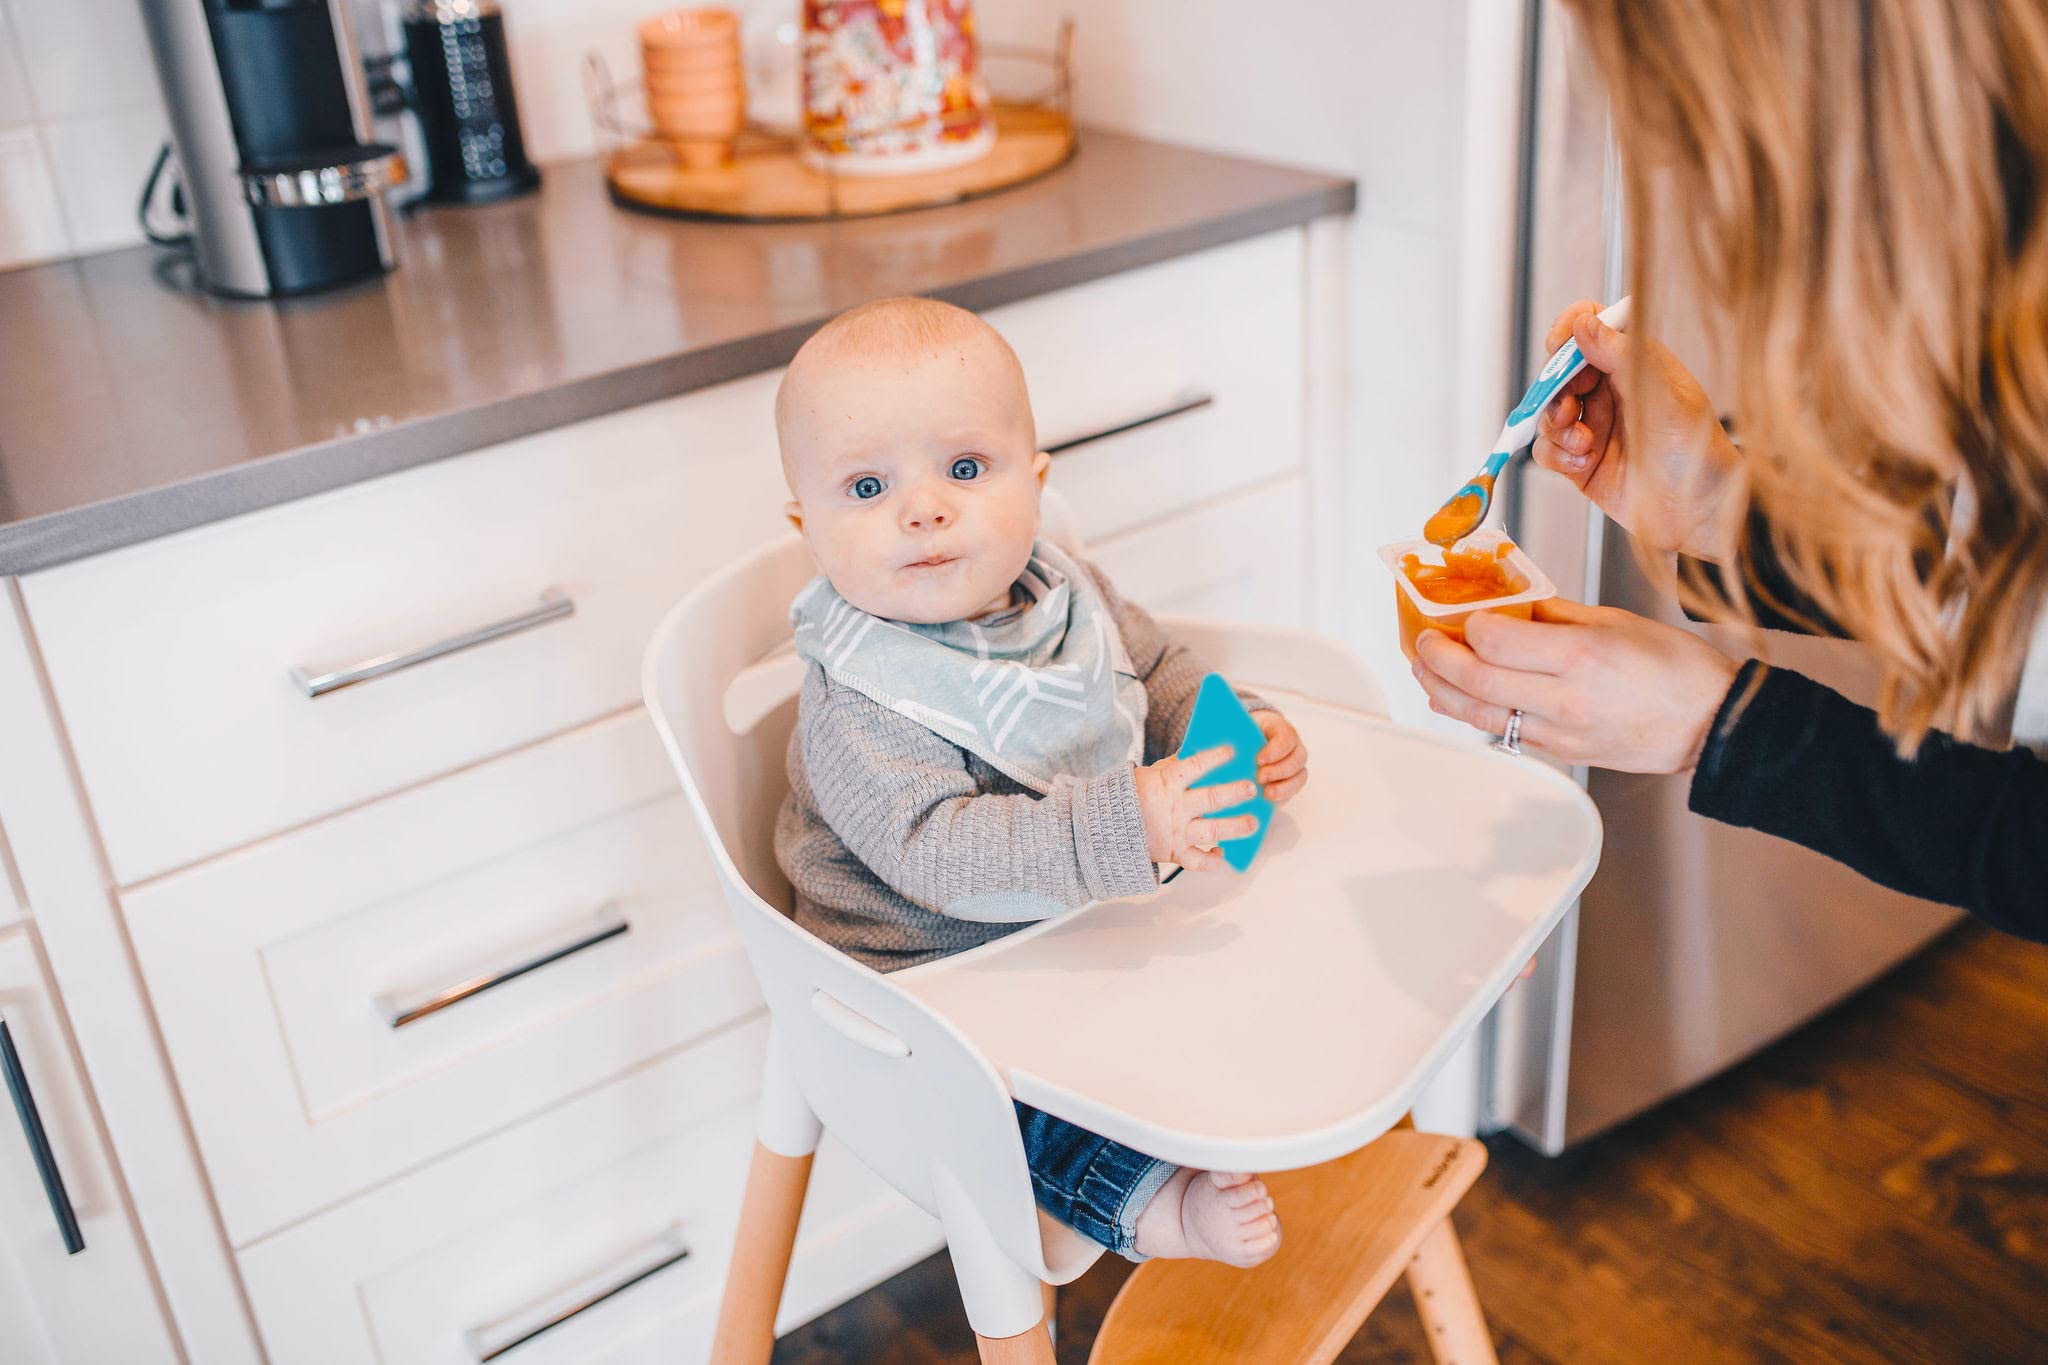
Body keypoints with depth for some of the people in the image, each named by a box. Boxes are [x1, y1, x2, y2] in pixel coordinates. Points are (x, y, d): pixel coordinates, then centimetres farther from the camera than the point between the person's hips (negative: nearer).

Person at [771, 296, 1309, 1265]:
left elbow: (1162, 676, 13)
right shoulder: (856, 707, -28)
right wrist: (1125, 828, -46)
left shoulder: (1067, 594, -4)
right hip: (943, 964, -7)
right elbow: (938, 854, -37)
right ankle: (1147, 1199, -25)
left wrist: (1238, 731, -8)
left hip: (1099, 905, 7)